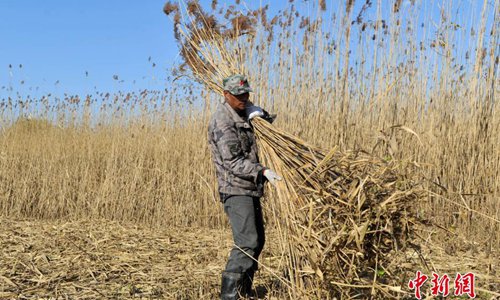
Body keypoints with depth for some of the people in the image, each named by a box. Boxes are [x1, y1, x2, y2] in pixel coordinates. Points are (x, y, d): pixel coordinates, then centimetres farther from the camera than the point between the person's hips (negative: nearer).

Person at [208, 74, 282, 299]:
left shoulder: (243, 114, 12)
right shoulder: (222, 122, -16)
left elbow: (272, 124, 22)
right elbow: (233, 162, -22)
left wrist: (261, 114, 0)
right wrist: (263, 171, -32)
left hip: (250, 189, 10)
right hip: (235, 190, -10)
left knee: (257, 240, 15)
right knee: (246, 242, -17)